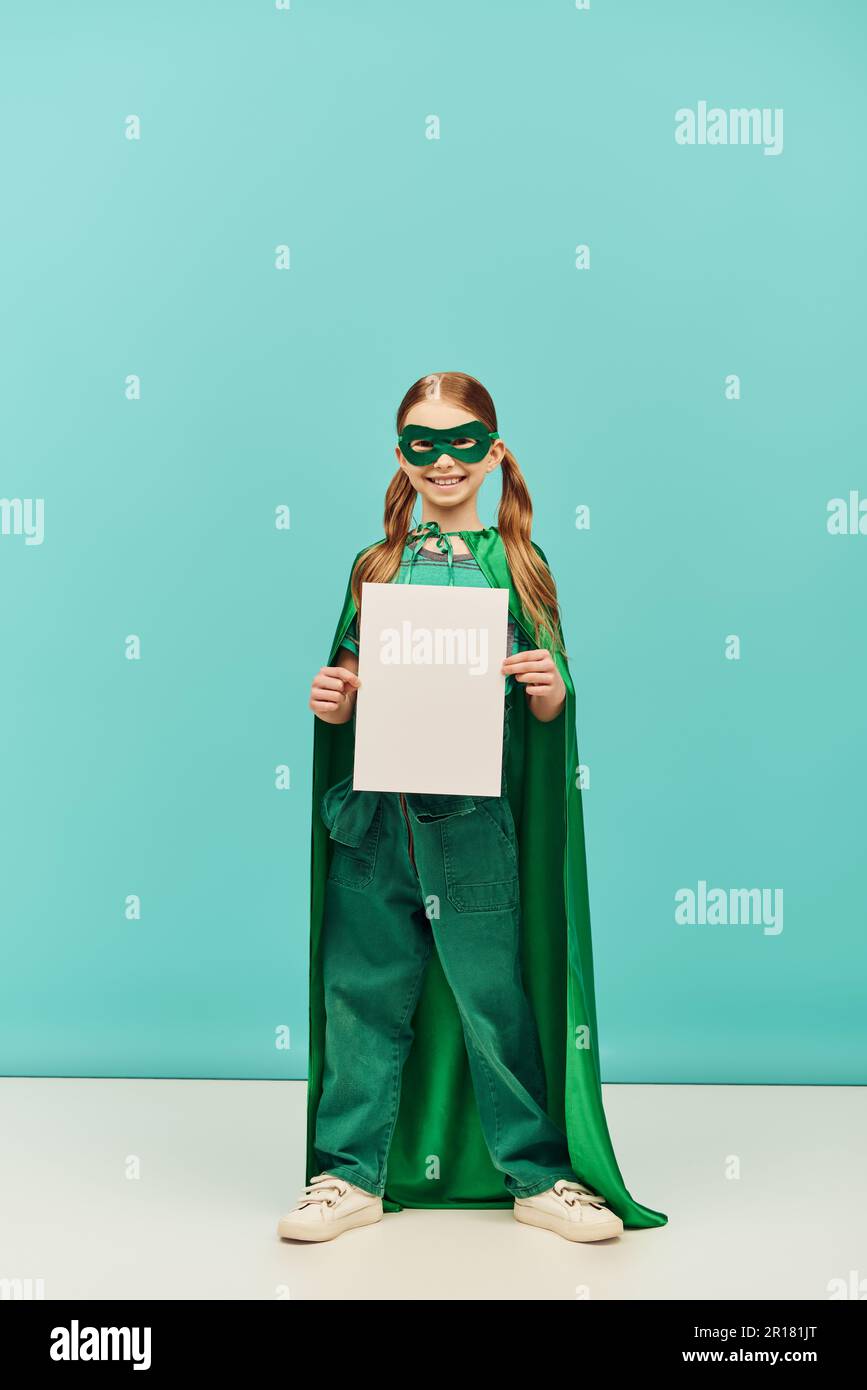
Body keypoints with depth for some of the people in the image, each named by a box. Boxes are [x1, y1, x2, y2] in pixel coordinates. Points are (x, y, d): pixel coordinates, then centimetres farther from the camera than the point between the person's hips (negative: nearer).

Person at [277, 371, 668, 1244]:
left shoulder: (517, 565, 5)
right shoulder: (376, 566, 10)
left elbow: (552, 701, 4)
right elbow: (347, 685, 15)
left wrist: (552, 694, -18)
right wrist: (331, 704, -6)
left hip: (476, 818, -2)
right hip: (375, 813, 2)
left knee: (496, 996, 4)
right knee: (363, 993, 8)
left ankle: (538, 1174, 21)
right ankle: (352, 1174, 23)